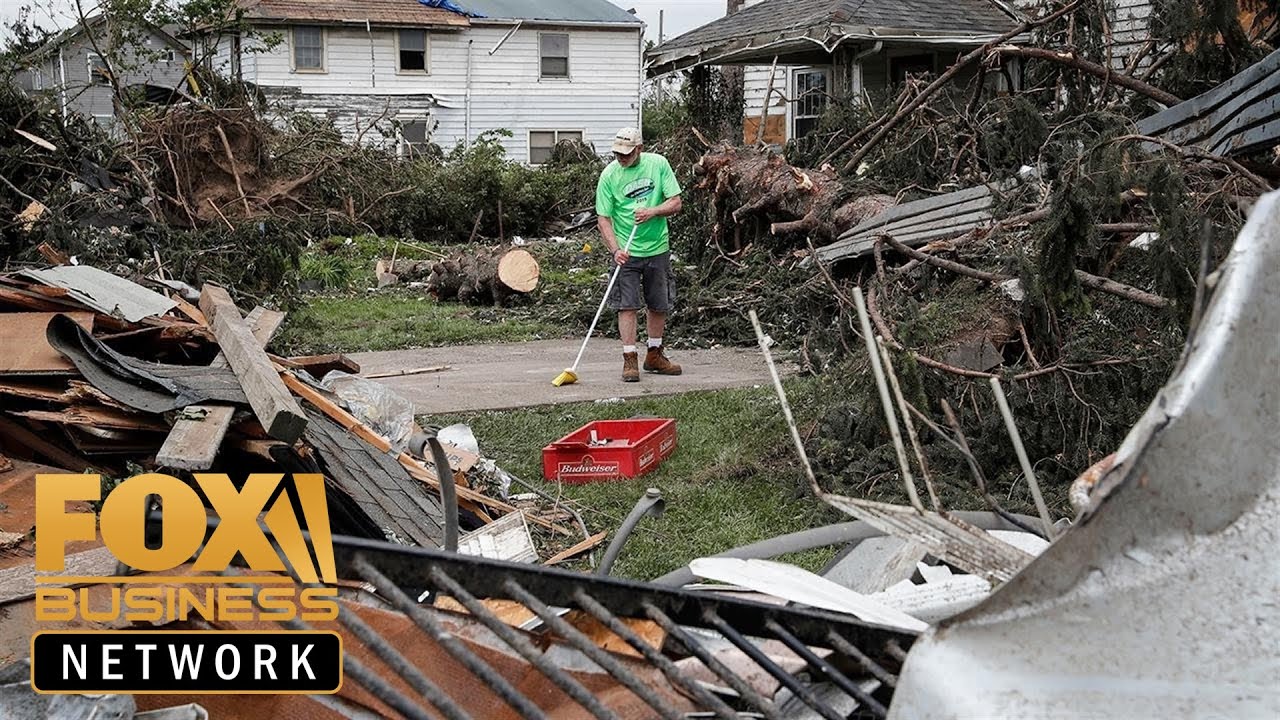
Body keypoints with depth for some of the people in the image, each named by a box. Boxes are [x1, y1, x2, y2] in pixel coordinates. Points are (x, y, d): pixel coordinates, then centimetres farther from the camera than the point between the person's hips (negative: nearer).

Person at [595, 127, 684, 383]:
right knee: (627, 305, -8)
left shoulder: (658, 164, -3)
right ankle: (630, 360, -1)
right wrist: (615, 250, -21)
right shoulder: (609, 175, -8)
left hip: (658, 247, 3)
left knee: (659, 305, 11)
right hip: (627, 252, -3)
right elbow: (604, 218, -8)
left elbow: (676, 202, -3)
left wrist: (652, 211, -21)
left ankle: (654, 356, 27)